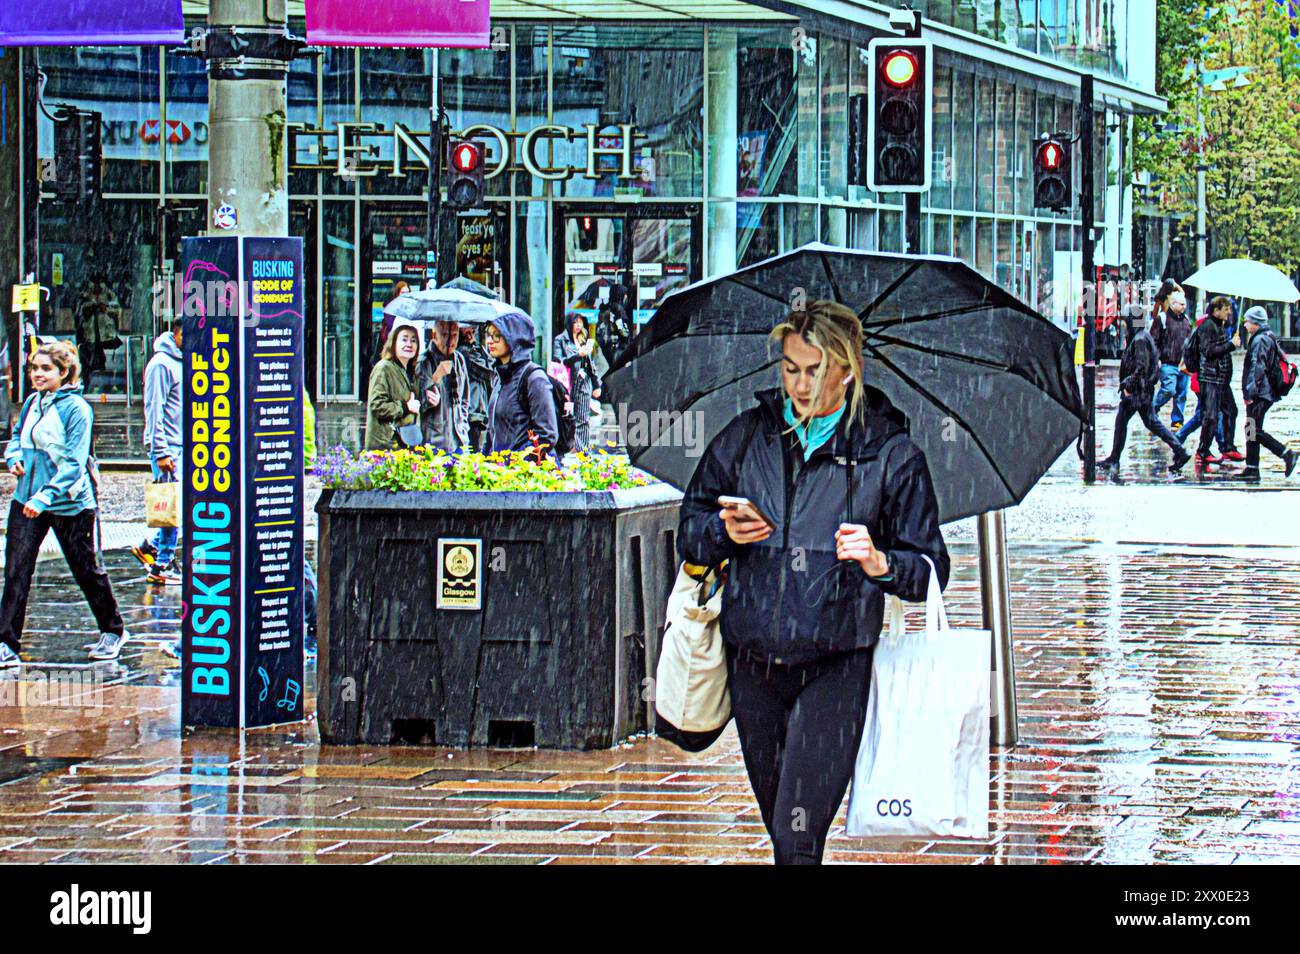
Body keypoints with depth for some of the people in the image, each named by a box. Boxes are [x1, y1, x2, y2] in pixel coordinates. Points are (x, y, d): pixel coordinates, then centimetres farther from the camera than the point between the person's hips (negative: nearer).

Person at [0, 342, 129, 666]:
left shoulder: (76, 409, -15)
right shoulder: (32, 403, 4)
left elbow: (74, 462, -21)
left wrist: (45, 496, -31)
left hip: (69, 503, -5)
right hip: (27, 501, 5)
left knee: (87, 571, 11)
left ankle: (113, 632, 31)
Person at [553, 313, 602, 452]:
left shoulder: (584, 340, 20)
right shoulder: (560, 340, 3)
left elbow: (590, 364, 23)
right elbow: (558, 361, -10)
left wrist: (596, 384, 20)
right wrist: (578, 354, -16)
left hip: (584, 383, 5)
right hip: (569, 384, -5)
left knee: (584, 419, 1)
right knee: (570, 419, -8)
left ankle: (584, 448, 2)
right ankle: (570, 447, -7)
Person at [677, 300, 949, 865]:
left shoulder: (890, 454, 1)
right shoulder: (747, 436, 9)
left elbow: (930, 569, 1)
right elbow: (690, 531, 14)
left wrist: (879, 563, -19)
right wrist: (725, 532, -8)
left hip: (834, 668, -4)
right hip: (753, 662, 4)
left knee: (798, 835, -16)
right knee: (778, 824, 13)